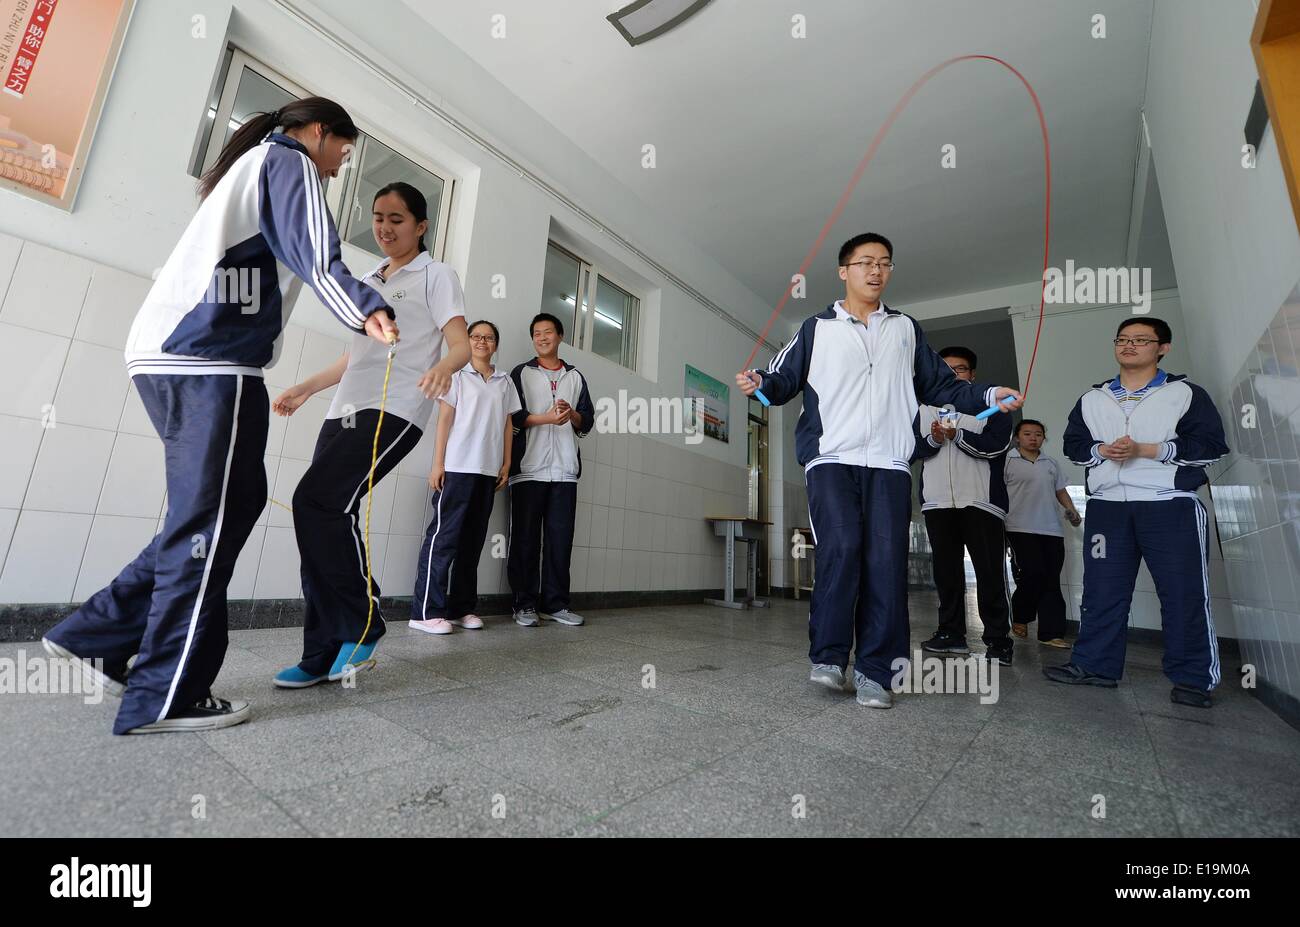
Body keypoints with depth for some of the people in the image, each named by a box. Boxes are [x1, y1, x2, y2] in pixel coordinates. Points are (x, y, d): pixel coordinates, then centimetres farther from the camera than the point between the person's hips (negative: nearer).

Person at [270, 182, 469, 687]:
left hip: (395, 411, -7)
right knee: (327, 517, -2)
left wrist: (442, 366, -29)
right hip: (344, 410, 7)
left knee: (317, 501, -23)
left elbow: (461, 344, -7)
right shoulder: (366, 280, 27)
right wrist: (304, 388, 29)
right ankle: (324, 654, 7)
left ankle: (361, 626, -9)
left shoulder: (436, 275, 7)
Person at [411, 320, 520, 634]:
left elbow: (508, 425, 14)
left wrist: (506, 464, 6)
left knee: (472, 540, 7)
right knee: (444, 536, -5)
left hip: (488, 470, 4)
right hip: (457, 467, -4)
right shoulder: (458, 374, 6)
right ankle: (426, 611, 0)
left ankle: (462, 607, 14)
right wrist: (438, 463, -7)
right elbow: (444, 419, 0)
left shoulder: (505, 382, 16)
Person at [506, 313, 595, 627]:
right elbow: (512, 415, 0)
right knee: (526, 539, -1)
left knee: (561, 538, 2)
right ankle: (525, 604, 6)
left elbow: (587, 420, 14)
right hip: (529, 469, -2)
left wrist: (572, 414, -7)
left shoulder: (576, 377, 19)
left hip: (565, 470, 3)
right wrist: (547, 418, -14)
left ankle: (555, 603, 10)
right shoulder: (522, 373, 11)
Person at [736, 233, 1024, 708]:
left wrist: (988, 395, 7)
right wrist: (761, 383, -14)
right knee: (841, 549, -19)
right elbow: (785, 380, 8)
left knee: (887, 561, -6)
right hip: (831, 459, -2)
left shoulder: (906, 330, 22)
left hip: (889, 463, 3)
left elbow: (940, 385, 22)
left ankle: (875, 671, 4)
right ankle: (828, 657, -5)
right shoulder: (817, 328, 15)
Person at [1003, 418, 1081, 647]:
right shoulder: (1007, 461, 0)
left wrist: (1071, 510, 6)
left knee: (1051, 581, 3)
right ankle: (1020, 618, 12)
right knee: (1033, 575, -12)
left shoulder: (1051, 464, 19)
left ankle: (1051, 633, 7)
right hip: (1021, 529, -6)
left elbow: (1061, 491, 24)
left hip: (1052, 530, 6)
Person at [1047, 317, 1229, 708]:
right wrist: (1102, 450, -9)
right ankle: (1094, 665, 12)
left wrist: (1145, 449, -14)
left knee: (1183, 592, 1)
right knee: (1101, 589, 4)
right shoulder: (1091, 399, 15)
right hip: (1106, 507, 3)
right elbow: (1073, 444, 11)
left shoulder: (1186, 393, 4)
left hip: (1171, 506, -3)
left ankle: (1193, 678, 14)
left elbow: (1211, 444, -4)